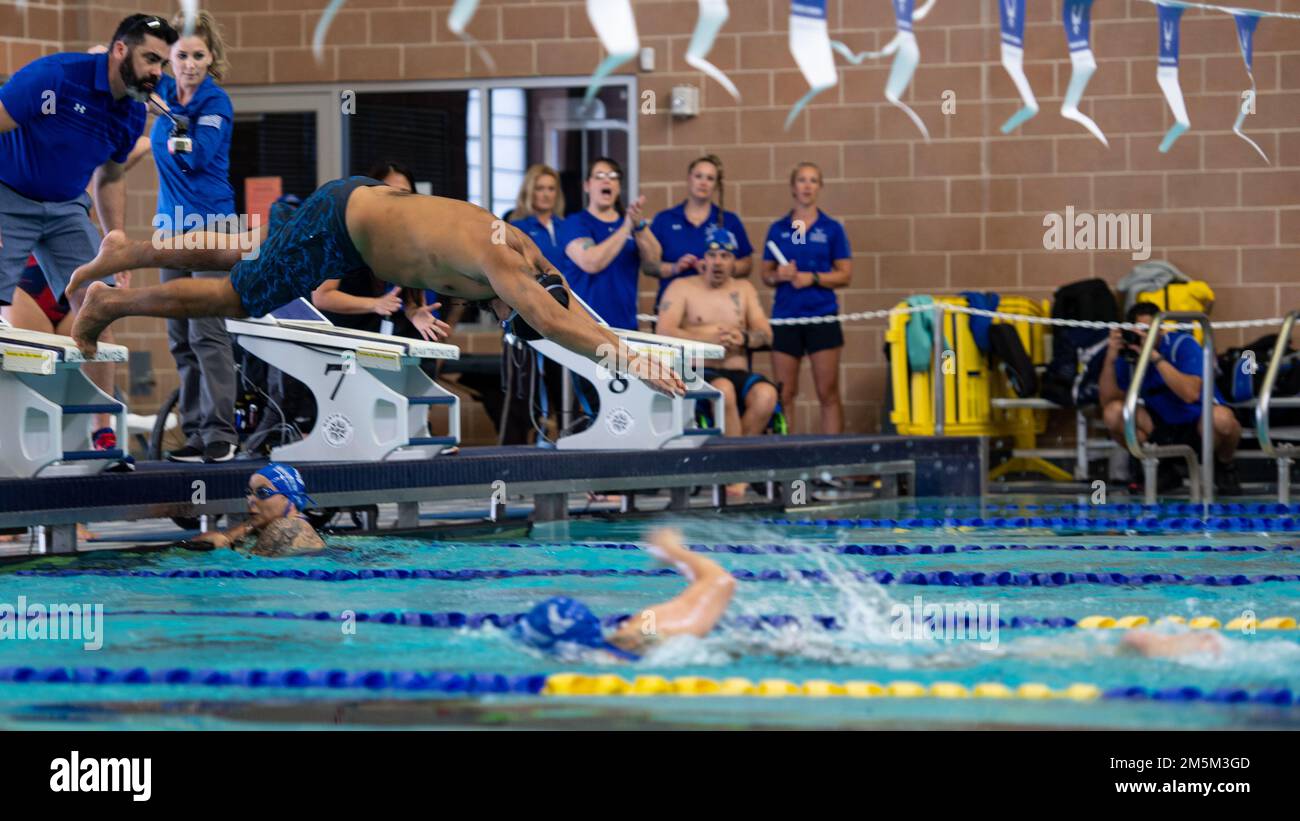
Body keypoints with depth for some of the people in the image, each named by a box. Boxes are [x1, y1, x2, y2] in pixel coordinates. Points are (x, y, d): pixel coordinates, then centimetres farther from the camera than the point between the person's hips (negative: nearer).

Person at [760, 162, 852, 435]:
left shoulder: (831, 229, 4)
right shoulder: (778, 229, 9)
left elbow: (845, 275, 2)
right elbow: (766, 274, 13)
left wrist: (813, 278, -12)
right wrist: (778, 276, -9)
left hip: (822, 316, -2)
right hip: (785, 317, 2)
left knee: (828, 392, -2)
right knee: (784, 394, 1)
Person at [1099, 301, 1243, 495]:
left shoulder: (1183, 345, -18)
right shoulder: (1128, 356, -6)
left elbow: (1191, 394, -34)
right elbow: (1107, 402, -12)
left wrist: (1155, 356, -36)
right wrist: (1110, 359, -25)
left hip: (1198, 423, -4)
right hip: (1162, 429, 4)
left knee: (1221, 418, -38)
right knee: (1114, 413, -19)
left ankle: (1224, 467, -2)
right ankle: (1162, 469, 2)